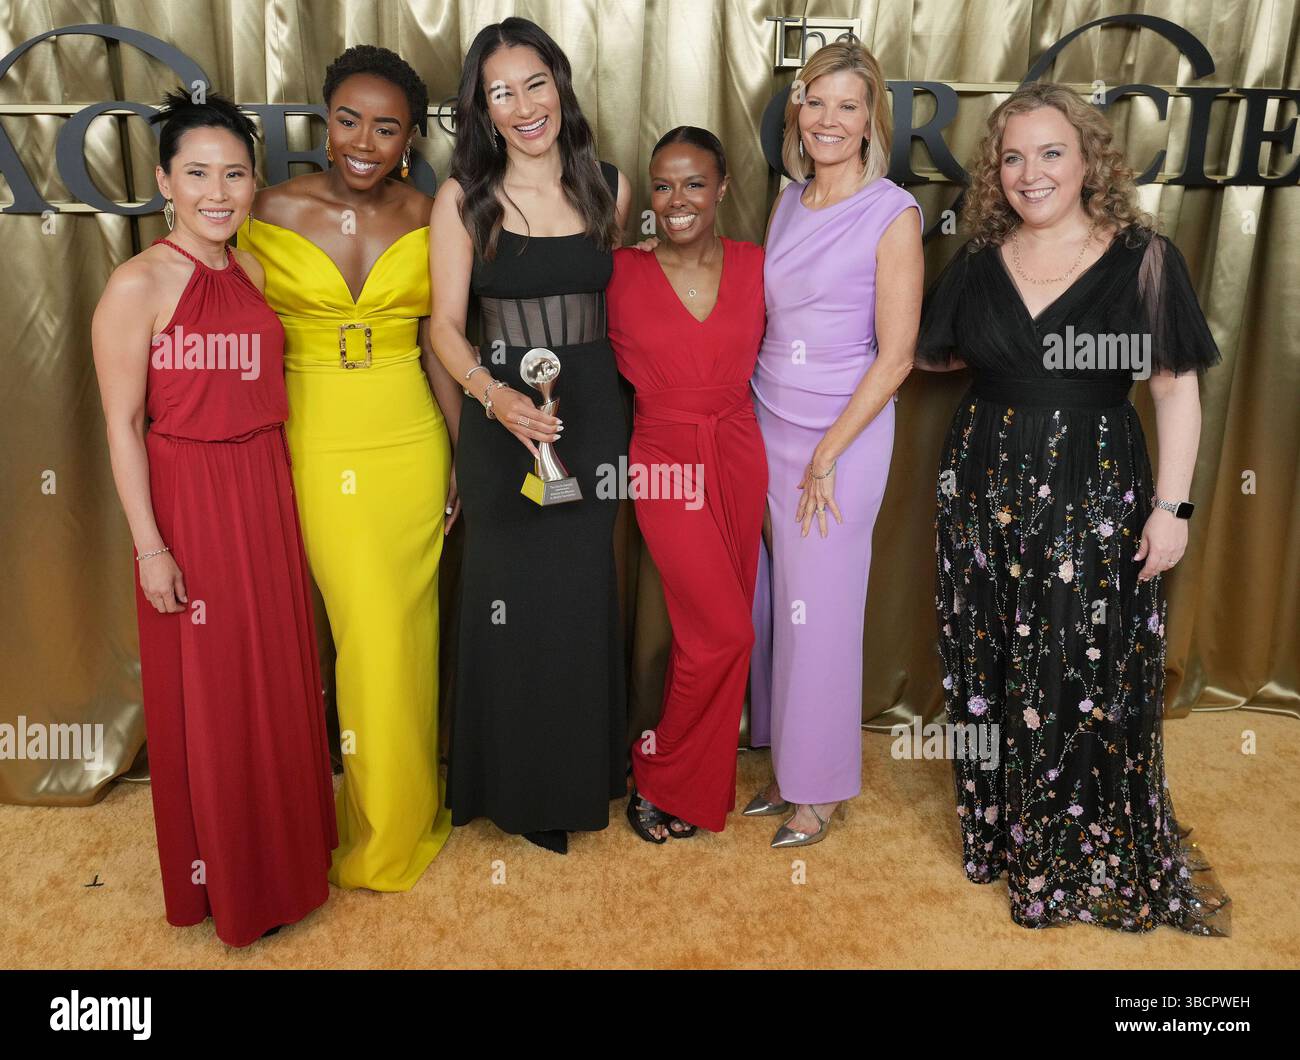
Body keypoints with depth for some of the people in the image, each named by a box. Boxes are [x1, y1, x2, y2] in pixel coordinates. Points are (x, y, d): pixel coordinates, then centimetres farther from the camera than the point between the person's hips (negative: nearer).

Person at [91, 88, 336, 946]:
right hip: (188, 501, -6)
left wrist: (280, 501, 9)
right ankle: (221, 881, 29)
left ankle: (283, 853, 37)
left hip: (266, 495, 6)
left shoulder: (252, 271, 6)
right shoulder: (139, 284, -12)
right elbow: (123, 423, -12)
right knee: (208, 698, 7)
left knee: (281, 682, 16)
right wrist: (150, 545, -14)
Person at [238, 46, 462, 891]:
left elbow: (437, 346, 5)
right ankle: (388, 826, 29)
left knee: (403, 629, 9)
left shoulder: (426, 218, 1)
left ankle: (397, 821, 32)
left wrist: (464, 456, 4)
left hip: (409, 443, 1)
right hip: (316, 443, -1)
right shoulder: (274, 211, -3)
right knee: (365, 629, 5)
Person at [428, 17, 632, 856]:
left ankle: (583, 774, 31)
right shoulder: (464, 197, -5)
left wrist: (624, 404, 11)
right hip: (503, 415, -2)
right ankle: (517, 787, 25)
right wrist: (495, 395, -23)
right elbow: (446, 325, -5)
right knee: (511, 597, 6)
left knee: (585, 594, 11)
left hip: (594, 408, 3)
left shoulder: (609, 188, 3)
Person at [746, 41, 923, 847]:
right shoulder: (791, 200, 9)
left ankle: (820, 789, 22)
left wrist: (828, 455, -12)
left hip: (844, 434, -6)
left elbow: (895, 356, -12)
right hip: (769, 424, 6)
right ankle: (787, 769, 29)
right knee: (772, 602, 11)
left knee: (820, 613, 2)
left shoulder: (892, 213, -9)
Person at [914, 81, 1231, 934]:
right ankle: (1003, 833, 30)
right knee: (989, 676, 10)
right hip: (985, 488, 3)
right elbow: (933, 354, 20)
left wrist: (1172, 505, -8)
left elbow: (1177, 388, -4)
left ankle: (1092, 862, 23)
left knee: (1091, 681, 2)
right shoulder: (979, 263, 5)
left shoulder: (1144, 258, -4)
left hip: (1095, 498, -3)